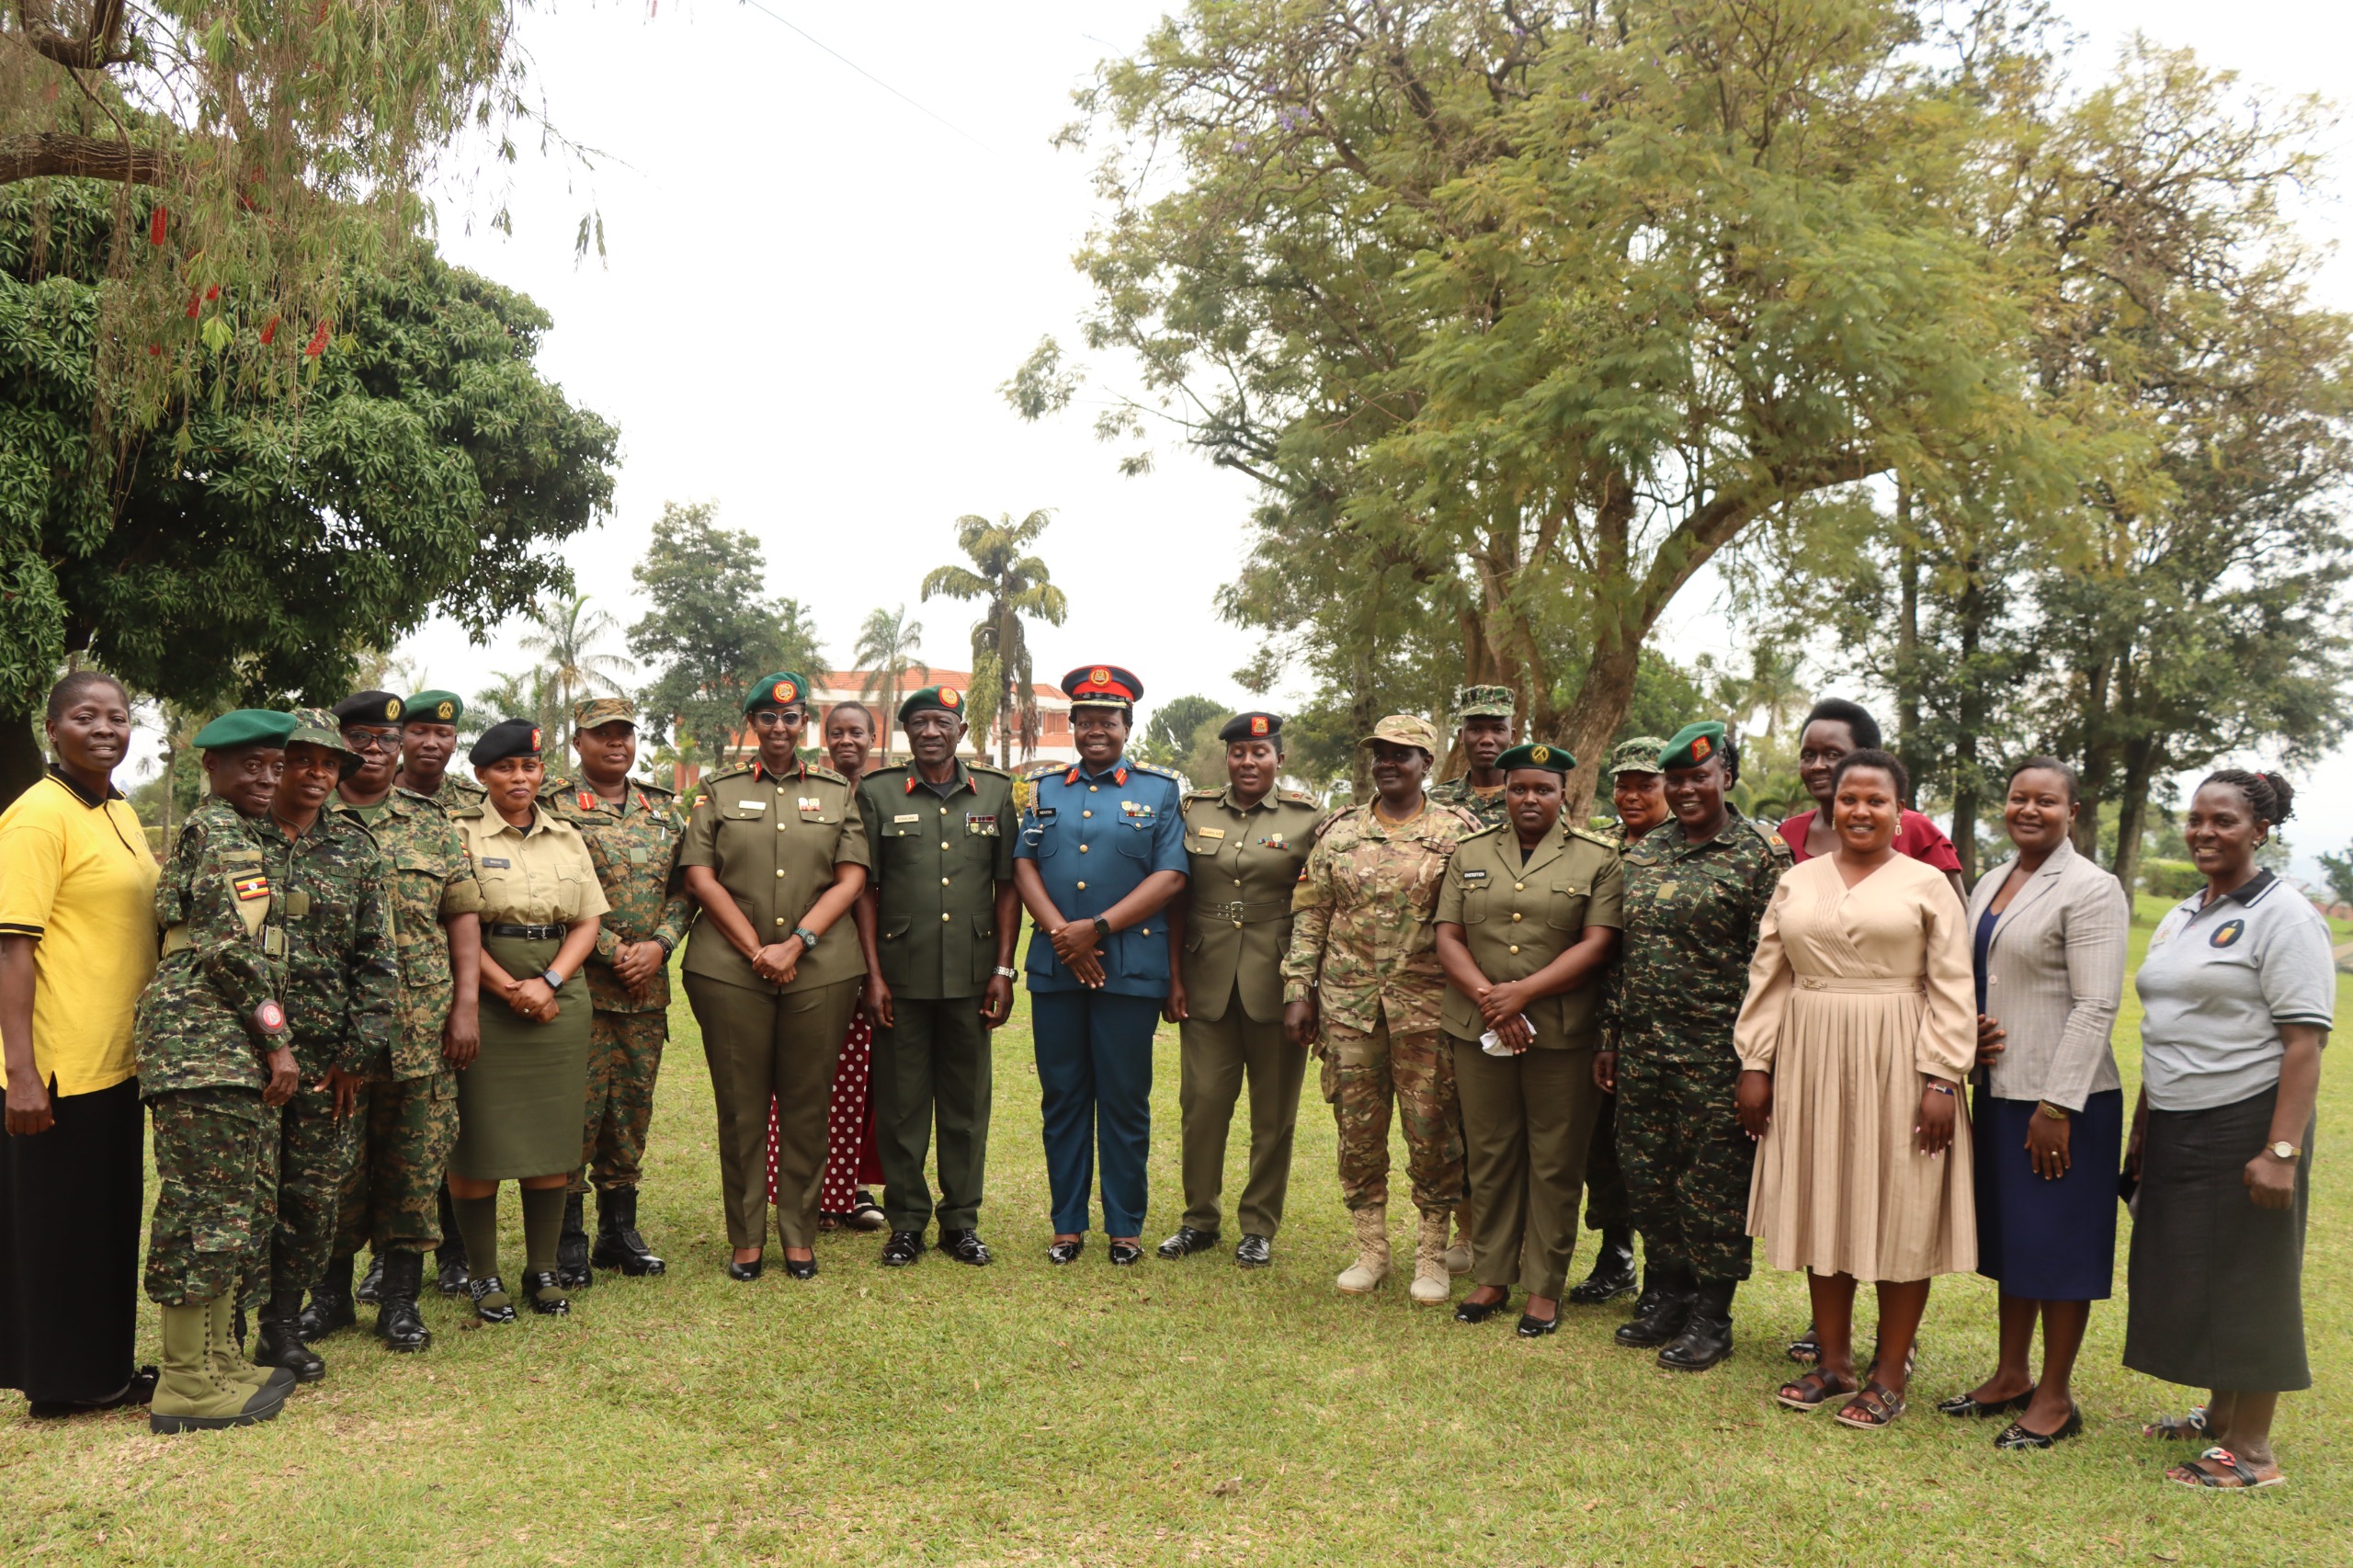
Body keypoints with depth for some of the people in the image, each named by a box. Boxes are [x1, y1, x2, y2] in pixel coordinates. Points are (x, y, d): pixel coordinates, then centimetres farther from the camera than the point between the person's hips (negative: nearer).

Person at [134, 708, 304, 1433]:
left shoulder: (214, 833, 22)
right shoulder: (223, 836, -10)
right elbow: (233, 951, -17)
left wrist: (268, 1041, 22)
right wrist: (278, 1040, -12)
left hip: (230, 1052, 10)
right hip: (209, 1046, -10)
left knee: (242, 1208, 14)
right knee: (209, 1209, -6)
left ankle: (213, 1358, 21)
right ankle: (189, 1384, 0)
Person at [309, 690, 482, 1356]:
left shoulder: (432, 822, 11)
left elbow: (463, 915, 8)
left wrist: (467, 1007, 0)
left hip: (423, 1024, 2)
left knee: (416, 1162, 5)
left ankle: (399, 1296, 17)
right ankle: (332, 1289, 22)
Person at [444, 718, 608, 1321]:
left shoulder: (567, 837, 13)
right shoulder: (459, 834, -1)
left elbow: (588, 922, 8)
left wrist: (549, 982, -8)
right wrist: (511, 989, -15)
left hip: (559, 999, 4)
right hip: (483, 1000, -4)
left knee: (552, 1135, 6)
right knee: (478, 1139, 0)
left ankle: (543, 1270, 18)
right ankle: (483, 1275, 13)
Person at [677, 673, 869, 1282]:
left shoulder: (838, 792, 12)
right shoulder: (718, 792, 11)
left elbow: (851, 878, 2)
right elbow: (699, 875, 1)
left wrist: (797, 942, -10)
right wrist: (755, 949, -8)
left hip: (821, 969, 1)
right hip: (730, 969, 0)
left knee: (807, 1106, 4)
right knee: (741, 1107, 4)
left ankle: (800, 1236, 15)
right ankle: (746, 1238, 14)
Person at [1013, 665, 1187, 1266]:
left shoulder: (1160, 790, 4)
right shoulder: (1045, 789, 13)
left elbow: (1170, 877, -5)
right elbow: (1024, 865, 5)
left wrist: (1096, 929, -12)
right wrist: (1061, 934, -11)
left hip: (1131, 966, -3)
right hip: (1054, 967, 3)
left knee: (1125, 1100, 3)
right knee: (1062, 1097, 8)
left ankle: (1125, 1226, 15)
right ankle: (1067, 1224, 19)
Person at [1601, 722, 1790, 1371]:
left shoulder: (1761, 851, -6)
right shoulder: (1642, 852, 11)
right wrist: (1609, 1037, 14)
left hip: (1718, 1050, -5)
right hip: (1643, 1045, 6)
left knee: (1714, 1182, 3)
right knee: (1647, 1172, 11)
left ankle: (1711, 1318, 17)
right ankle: (1664, 1293, 29)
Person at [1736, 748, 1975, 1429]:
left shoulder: (1926, 884, 0)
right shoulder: (1797, 883, 9)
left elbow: (1950, 989, -4)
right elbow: (1768, 981, 10)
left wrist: (1941, 1079, -12)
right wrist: (1755, 1064, 4)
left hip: (1894, 1067, -3)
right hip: (1811, 1065, 3)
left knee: (1900, 1216, 2)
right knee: (1823, 1210, 10)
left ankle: (1889, 1374, 15)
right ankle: (1833, 1362, 22)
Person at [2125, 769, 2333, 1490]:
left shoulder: (2283, 917, -11)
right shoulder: (2180, 917, 13)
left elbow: (2304, 1042, -17)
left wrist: (2282, 1150, -23)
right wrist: (2142, 1129, 19)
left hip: (2245, 1122, -7)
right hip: (2177, 1126, 8)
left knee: (2246, 1279, 1)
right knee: (2191, 1273, 14)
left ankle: (2252, 1450, 12)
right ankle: (2220, 1414, 30)